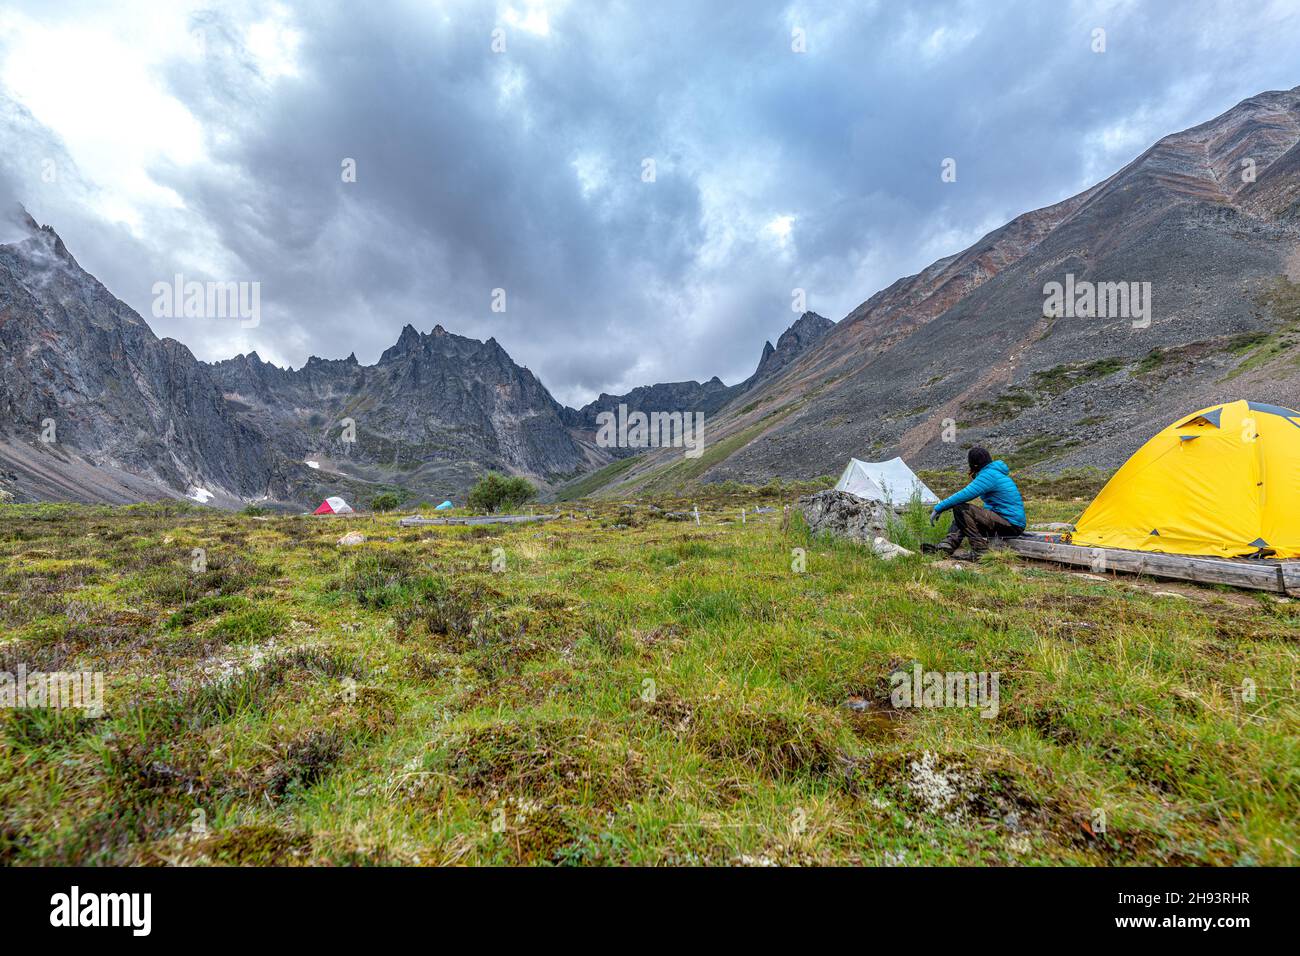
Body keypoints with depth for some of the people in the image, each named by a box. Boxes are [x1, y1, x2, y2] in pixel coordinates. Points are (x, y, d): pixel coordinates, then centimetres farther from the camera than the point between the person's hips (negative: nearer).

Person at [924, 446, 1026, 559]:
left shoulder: (989, 475, -16)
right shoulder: (993, 472, 15)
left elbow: (964, 495, -25)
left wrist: (938, 508, -18)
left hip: (1012, 525, -10)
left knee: (961, 509, -18)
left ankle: (981, 551, -17)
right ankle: (947, 546, -1)